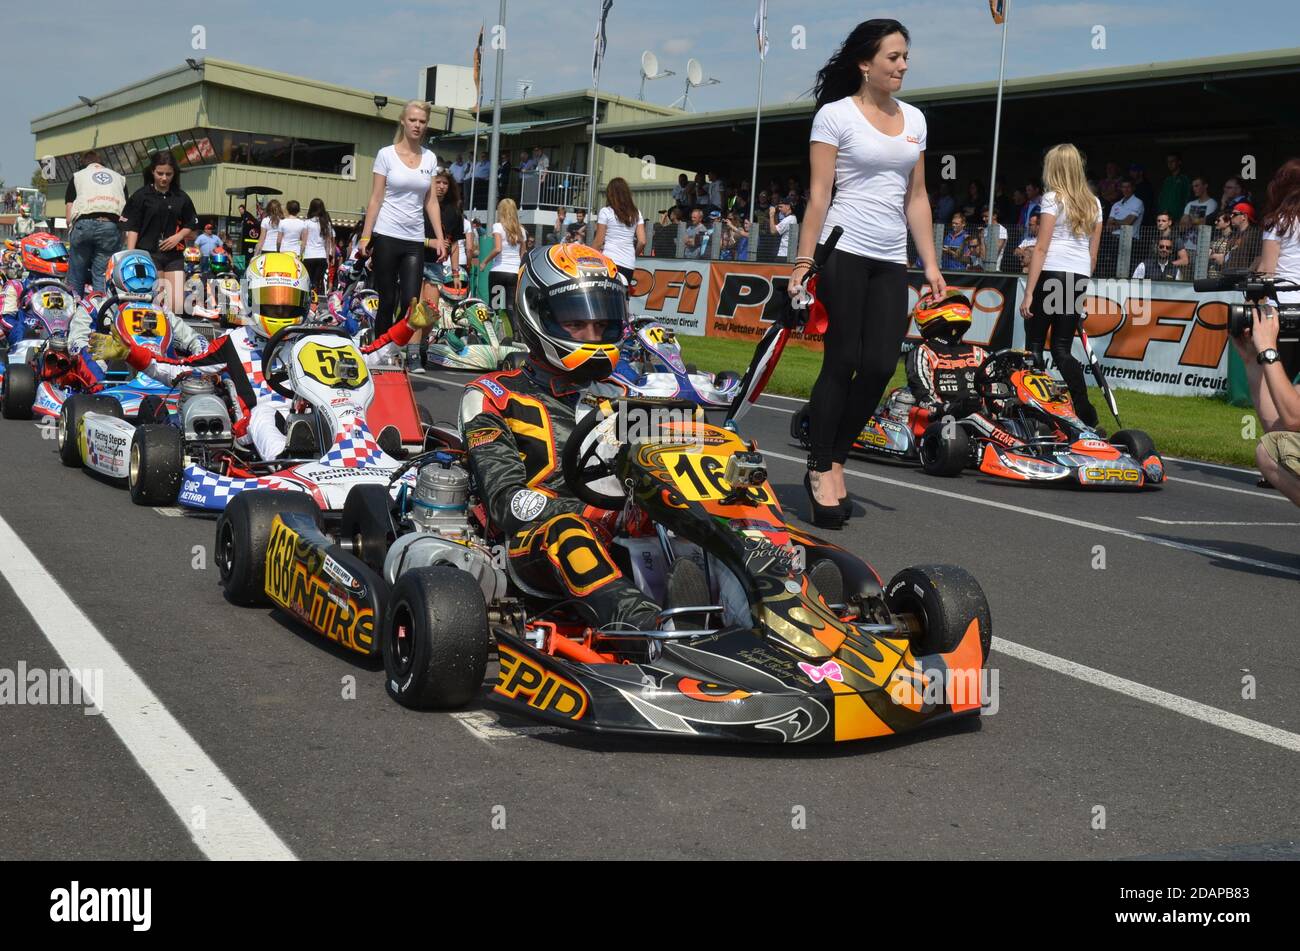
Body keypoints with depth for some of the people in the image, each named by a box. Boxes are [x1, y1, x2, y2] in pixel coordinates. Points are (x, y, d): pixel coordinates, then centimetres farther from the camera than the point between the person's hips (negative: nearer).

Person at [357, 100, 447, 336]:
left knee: (411, 302, -6)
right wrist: (365, 236, -8)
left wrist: (439, 238, 1)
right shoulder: (386, 154, 0)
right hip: (387, 236, -3)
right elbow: (376, 199, -2)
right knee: (387, 301, 2)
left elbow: (432, 202, 9)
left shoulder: (430, 158, 9)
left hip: (414, 239, 3)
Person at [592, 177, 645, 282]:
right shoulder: (636, 214, 9)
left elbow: (598, 241, -2)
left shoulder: (606, 212, -2)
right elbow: (642, 242, 4)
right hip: (629, 265, 4)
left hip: (610, 261, -4)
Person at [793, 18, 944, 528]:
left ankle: (835, 461, 12)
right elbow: (818, 195, -7)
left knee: (880, 367, -2)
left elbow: (917, 198, 15)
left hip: (891, 261, 5)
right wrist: (803, 262, -13)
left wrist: (930, 264, 10)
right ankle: (820, 469, 6)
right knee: (842, 362, -5)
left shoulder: (913, 118, 14)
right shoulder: (835, 115, -2)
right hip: (844, 253, -5)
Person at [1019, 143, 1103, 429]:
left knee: (1034, 345, 2)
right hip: (1079, 277, 6)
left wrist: (1028, 293, -10)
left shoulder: (1053, 198, -3)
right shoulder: (1094, 203, 15)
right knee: (1062, 349, 8)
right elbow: (1093, 253, 15)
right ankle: (1086, 414, -3)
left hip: (1051, 274, -6)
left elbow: (1041, 248, -9)